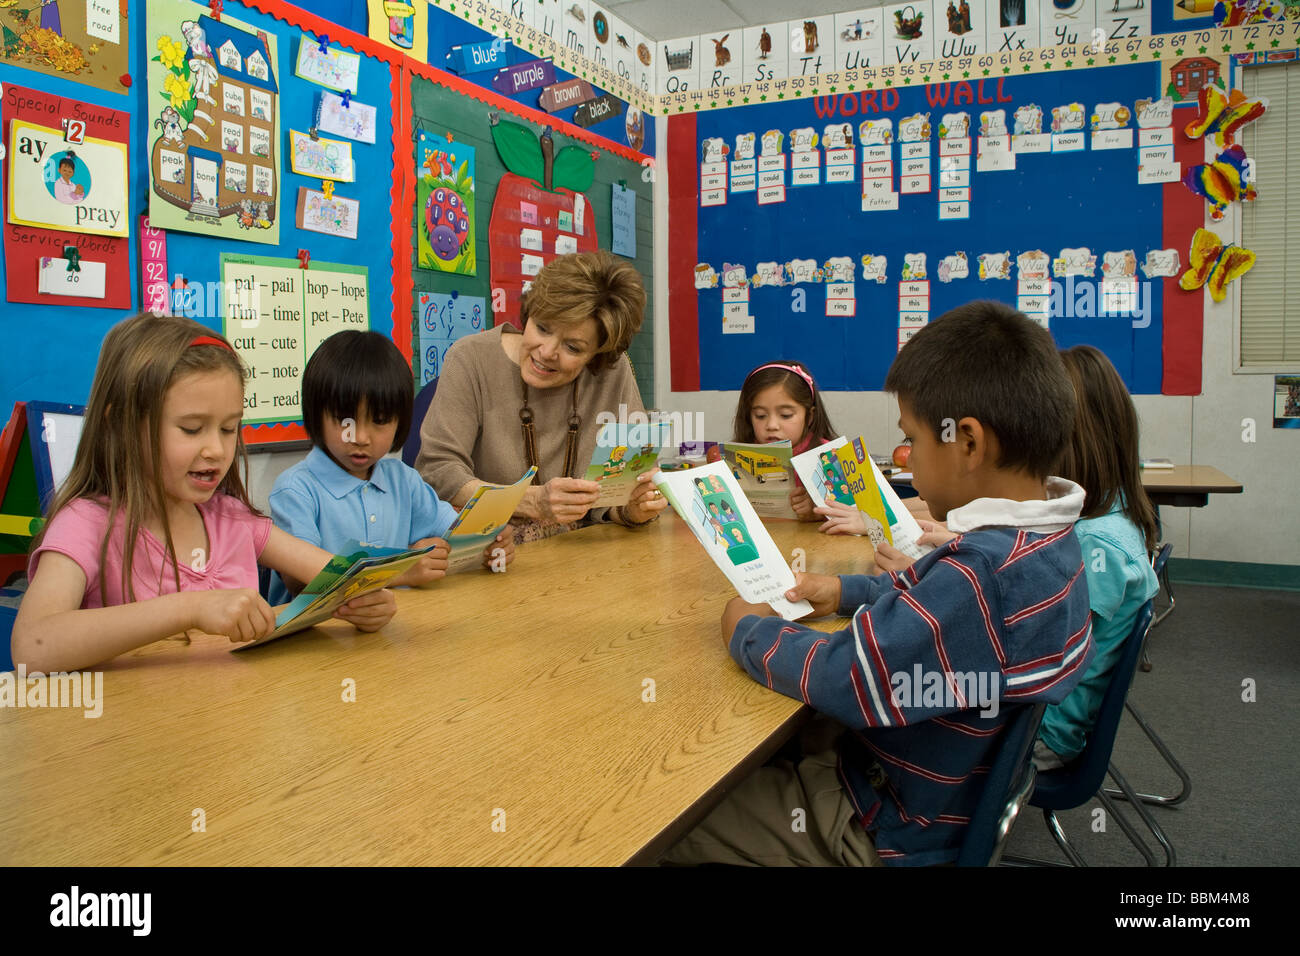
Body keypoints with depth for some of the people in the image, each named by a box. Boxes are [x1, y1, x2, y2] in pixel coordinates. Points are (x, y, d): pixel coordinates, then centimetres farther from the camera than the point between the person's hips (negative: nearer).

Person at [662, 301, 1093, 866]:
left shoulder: (984, 575, -34)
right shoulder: (1044, 541, -2)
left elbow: (840, 679, -30)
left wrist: (748, 630, -13)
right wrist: (846, 593, 6)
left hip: (901, 835, -9)